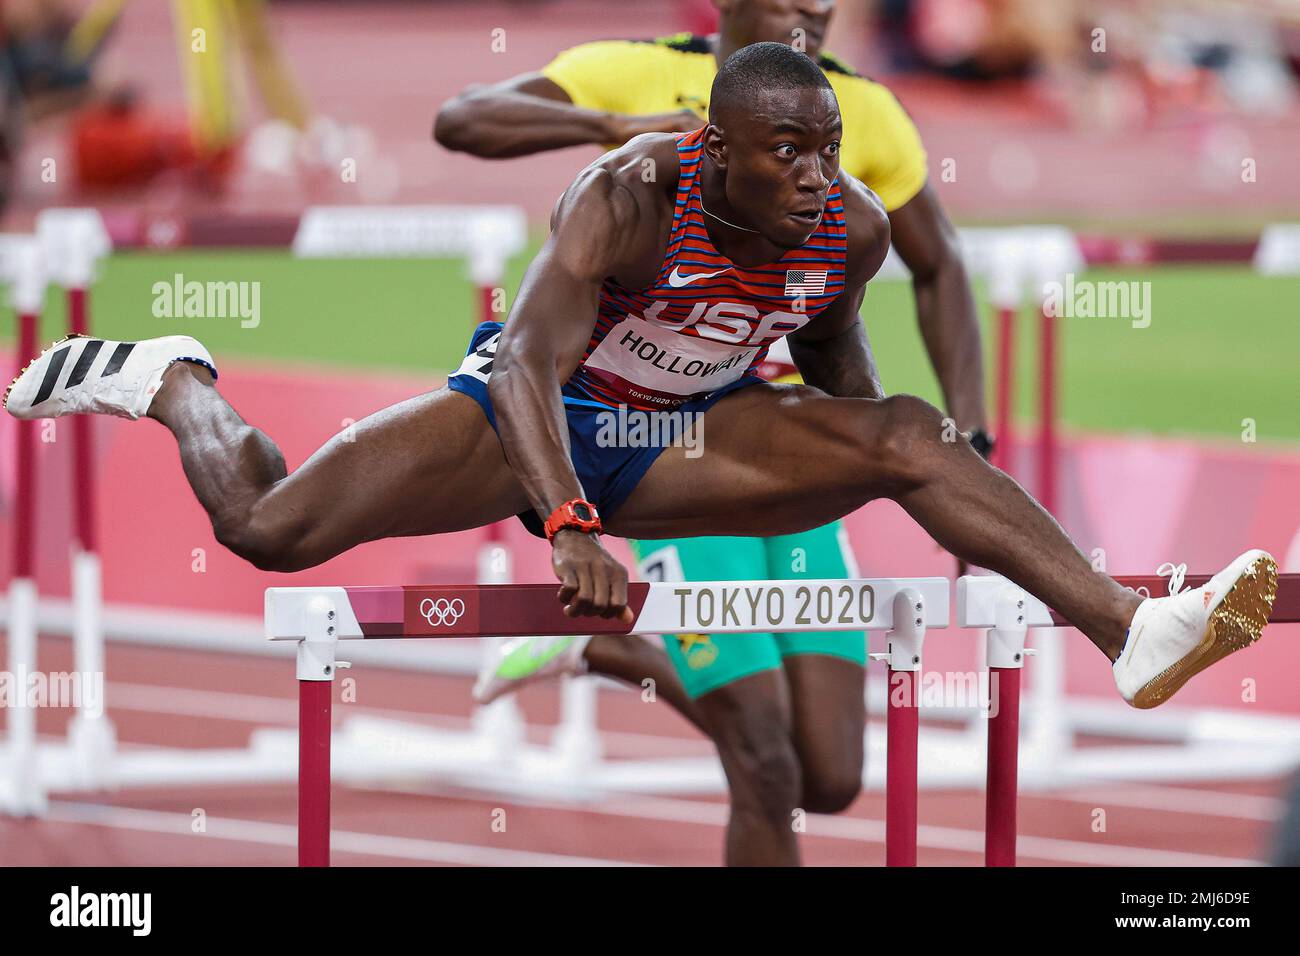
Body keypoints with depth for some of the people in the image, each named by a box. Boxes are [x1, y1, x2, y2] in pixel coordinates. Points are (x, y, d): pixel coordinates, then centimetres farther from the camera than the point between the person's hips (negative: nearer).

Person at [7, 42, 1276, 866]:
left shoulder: (852, 230, -14)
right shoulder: (631, 197, -31)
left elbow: (835, 358, 9)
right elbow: (531, 359, -41)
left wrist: (940, 508, 8)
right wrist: (567, 527, -54)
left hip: (685, 436, 4)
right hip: (531, 419, -4)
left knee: (905, 436, -19)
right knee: (267, 529, -14)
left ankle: (1132, 632, -28)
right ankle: (169, 384, 21)